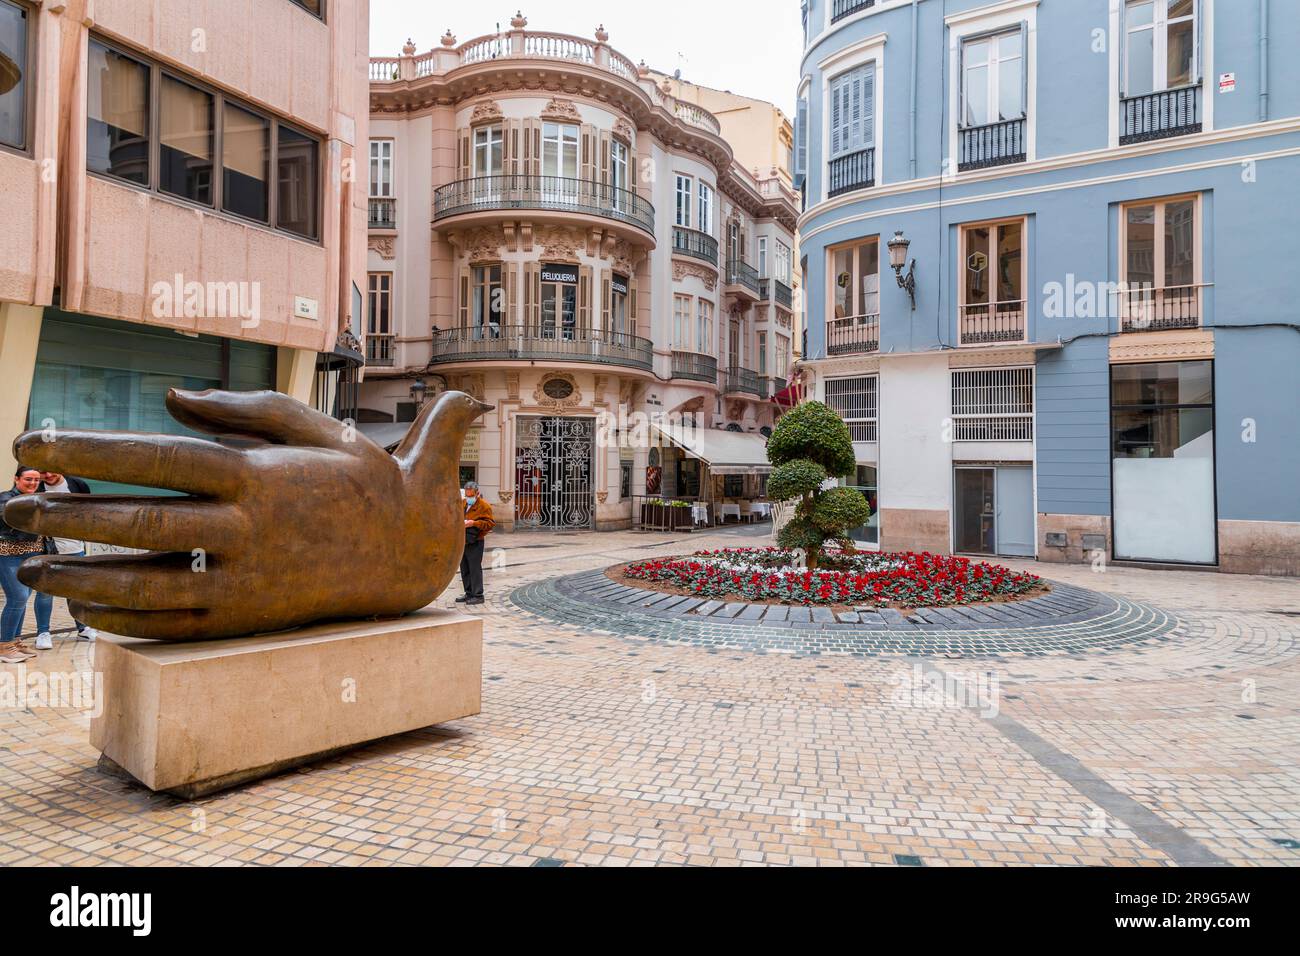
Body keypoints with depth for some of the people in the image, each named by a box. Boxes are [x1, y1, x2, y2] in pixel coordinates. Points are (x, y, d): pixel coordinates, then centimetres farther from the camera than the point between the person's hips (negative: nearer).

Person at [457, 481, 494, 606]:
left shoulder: (484, 506, -7)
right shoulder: (463, 504, 15)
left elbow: (490, 524, -12)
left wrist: (474, 523, -21)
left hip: (475, 543, -8)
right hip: (462, 541, 8)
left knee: (475, 569, -6)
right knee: (464, 569, 13)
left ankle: (478, 595, 1)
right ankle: (469, 593, 24)